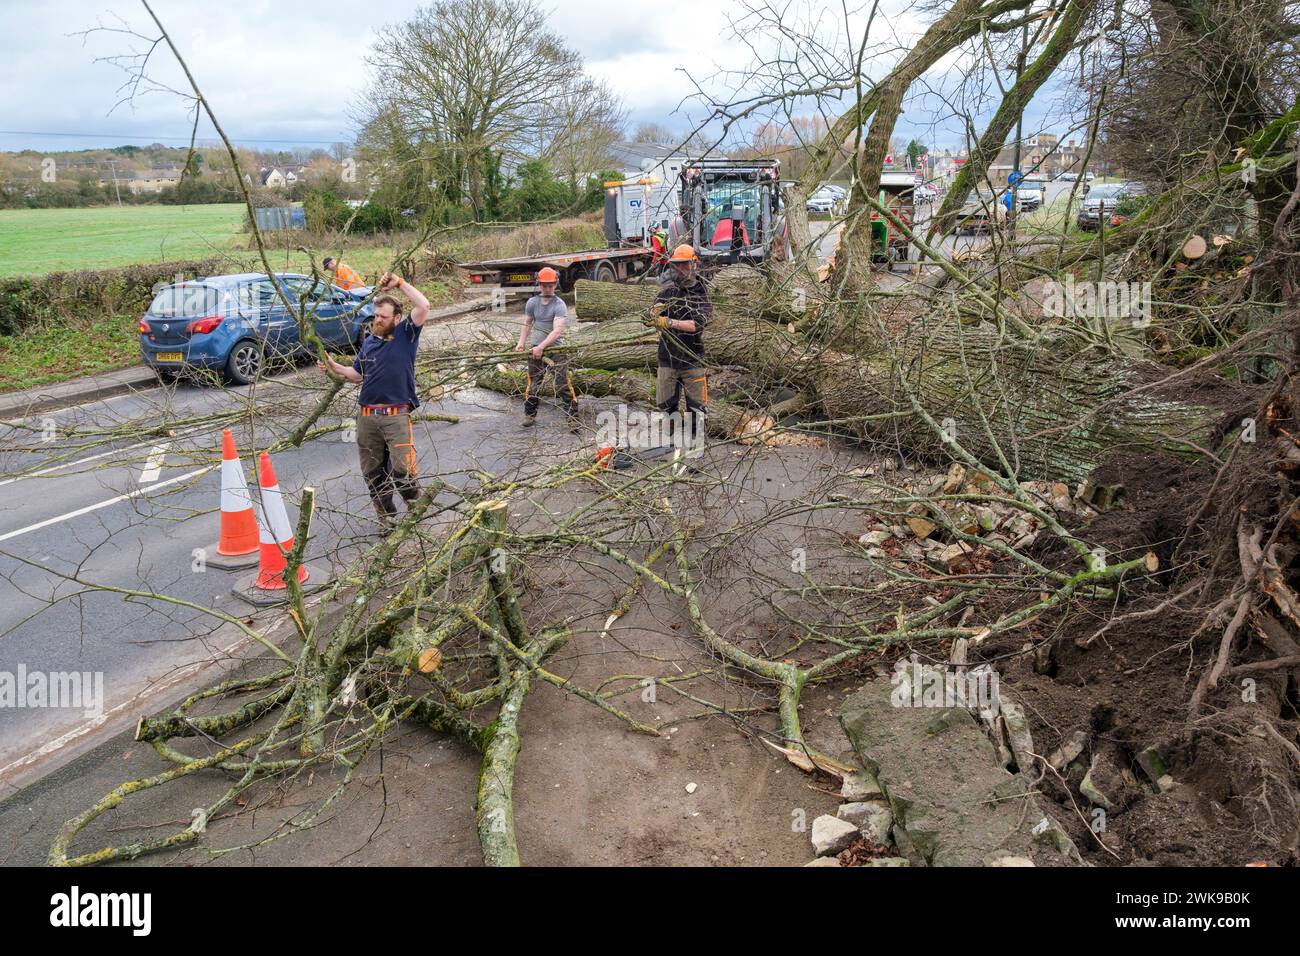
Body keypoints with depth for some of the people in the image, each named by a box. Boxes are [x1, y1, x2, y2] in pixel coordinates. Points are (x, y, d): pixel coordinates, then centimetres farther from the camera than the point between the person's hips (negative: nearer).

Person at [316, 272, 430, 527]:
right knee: (372, 472, 10)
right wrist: (335, 367, 9)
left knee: (402, 468, -14)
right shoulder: (369, 340, 14)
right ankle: (385, 513, 25)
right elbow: (358, 374, 23)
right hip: (367, 416, 6)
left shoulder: (405, 335, -1)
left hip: (396, 415, -5)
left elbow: (423, 306, -16)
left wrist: (400, 283, -12)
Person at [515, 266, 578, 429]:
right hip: (535, 349, 4)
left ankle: (573, 419, -2)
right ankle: (530, 415, 25)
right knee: (533, 384, 11)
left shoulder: (559, 305, -11)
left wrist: (541, 346, -29)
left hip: (555, 349, -4)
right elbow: (527, 324, 14)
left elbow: (557, 331, -22)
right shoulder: (532, 303, 4)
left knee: (564, 384, -7)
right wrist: (521, 343, 0)